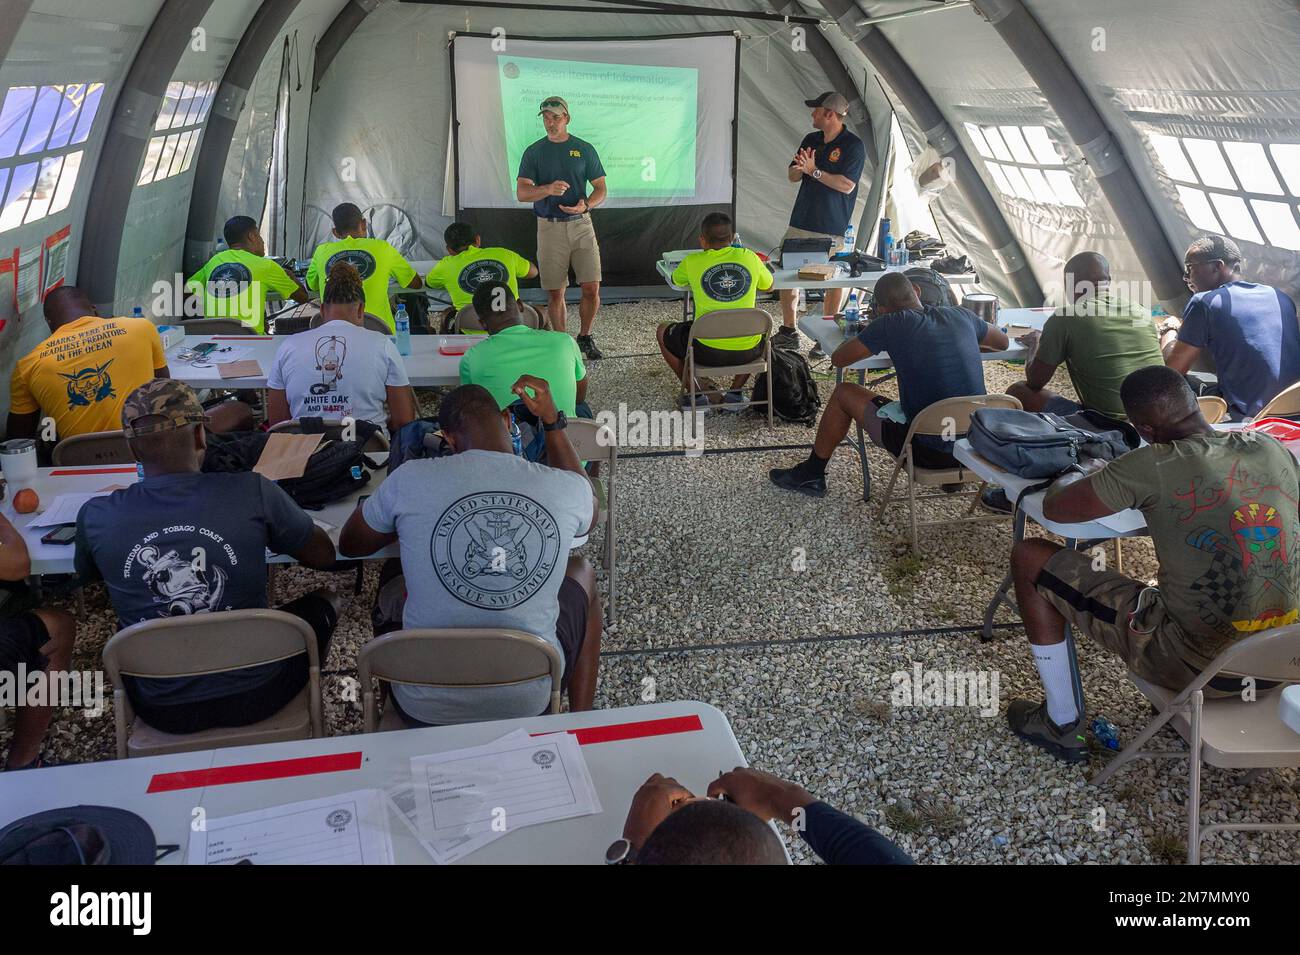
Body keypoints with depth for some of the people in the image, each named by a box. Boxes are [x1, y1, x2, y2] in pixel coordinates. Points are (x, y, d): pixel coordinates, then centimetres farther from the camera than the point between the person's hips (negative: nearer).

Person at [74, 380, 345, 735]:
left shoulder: (95, 518, -13)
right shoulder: (252, 493, -19)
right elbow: (325, 556, -3)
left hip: (162, 711, 2)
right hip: (254, 696, -2)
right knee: (327, 600, 27)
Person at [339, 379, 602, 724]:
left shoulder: (410, 480, -13)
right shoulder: (566, 488, -10)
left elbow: (348, 545, 8)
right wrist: (553, 421, 16)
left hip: (423, 705, 1)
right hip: (528, 701, 0)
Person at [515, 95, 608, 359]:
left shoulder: (584, 149, 6)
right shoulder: (534, 152, 4)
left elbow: (600, 189, 6)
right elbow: (521, 193, -4)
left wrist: (586, 205, -15)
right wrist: (548, 189, -24)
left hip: (581, 224, 0)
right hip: (549, 227, 0)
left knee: (592, 288, -6)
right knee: (555, 292, 2)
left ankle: (585, 337, 16)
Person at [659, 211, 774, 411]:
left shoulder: (693, 262, -4)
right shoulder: (749, 257, 0)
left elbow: (676, 280, 18)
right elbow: (768, 286, 19)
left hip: (707, 352, -2)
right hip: (747, 351, 2)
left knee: (663, 331, 26)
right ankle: (735, 393, 24)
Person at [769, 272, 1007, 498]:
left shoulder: (891, 324, -9)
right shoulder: (960, 315, 5)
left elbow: (838, 359, 0)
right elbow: (1003, 342, 23)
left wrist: (877, 340, 16)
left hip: (929, 452, -5)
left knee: (844, 393, 13)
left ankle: (811, 475, 28)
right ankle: (953, 475, 41)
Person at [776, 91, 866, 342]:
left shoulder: (854, 146, -8)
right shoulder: (811, 140, 12)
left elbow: (847, 185, -16)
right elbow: (792, 176, 14)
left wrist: (814, 171, -16)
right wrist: (799, 168, -9)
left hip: (832, 229, -6)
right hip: (801, 222, 6)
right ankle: (787, 329, 18)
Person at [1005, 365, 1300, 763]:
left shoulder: (1153, 467, -19)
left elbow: (1053, 508, -8)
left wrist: (1075, 478, 14)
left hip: (1197, 663, -6)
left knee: (1029, 558, 4)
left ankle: (1061, 724, 16)